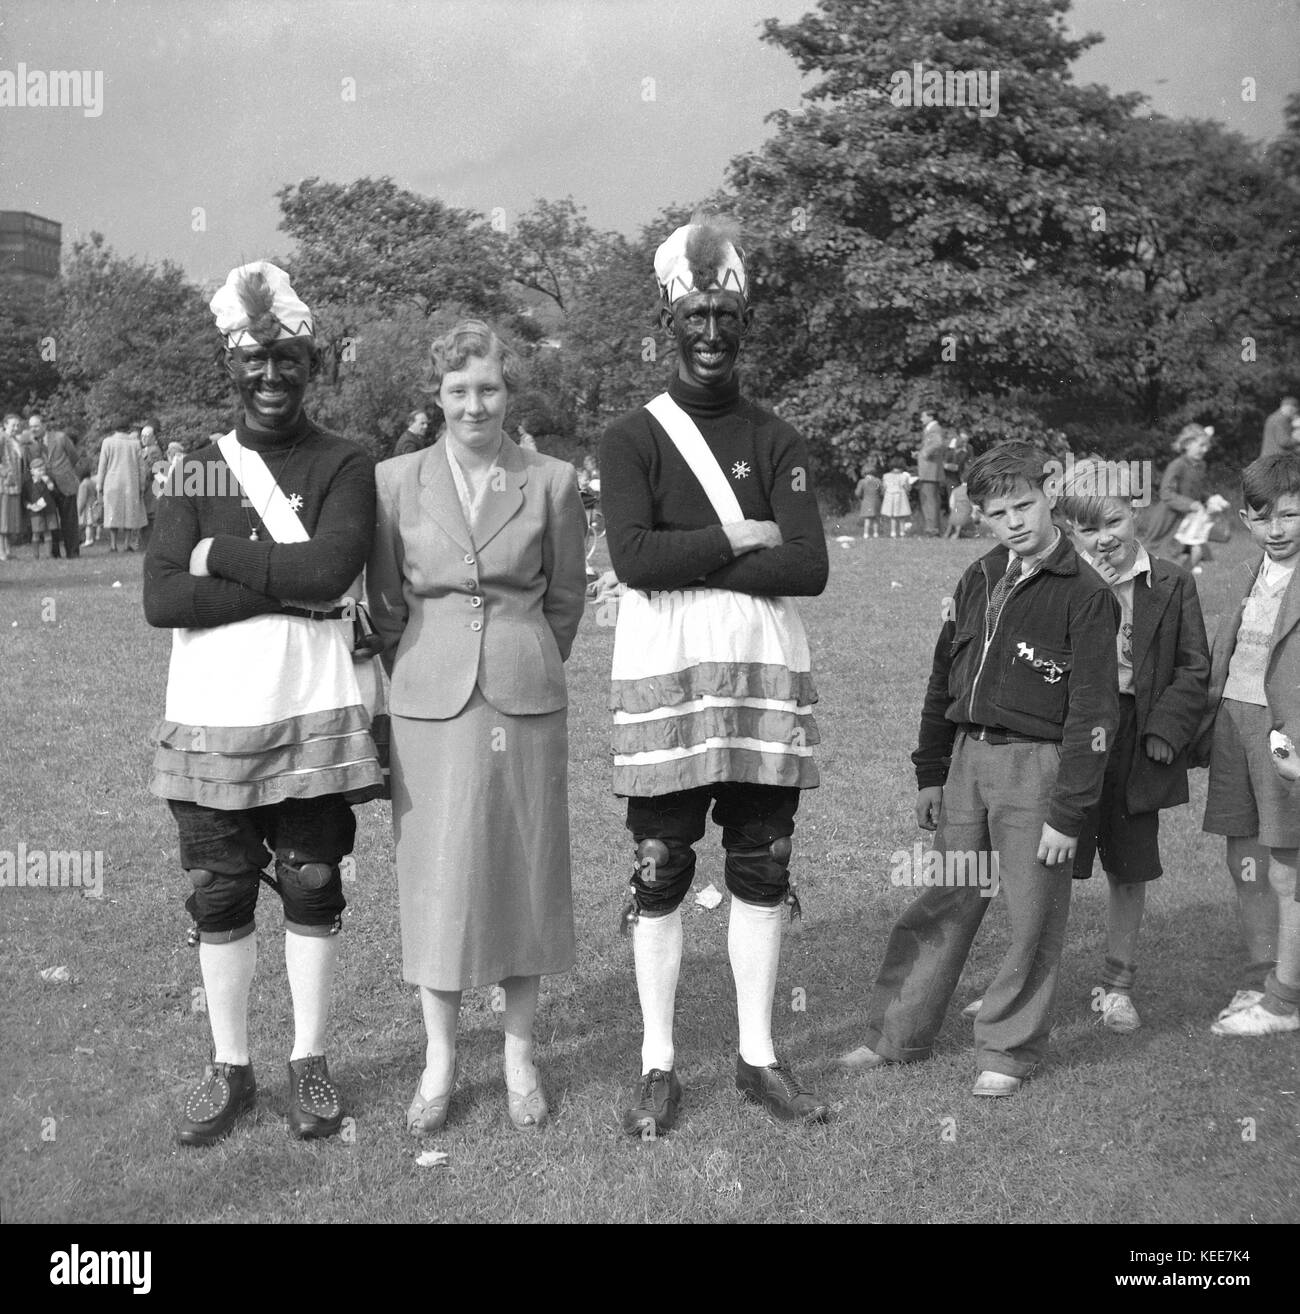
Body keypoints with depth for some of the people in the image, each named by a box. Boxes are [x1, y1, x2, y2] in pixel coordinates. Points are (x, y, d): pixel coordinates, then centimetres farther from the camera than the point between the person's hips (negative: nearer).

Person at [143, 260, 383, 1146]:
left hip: (314, 716, -2)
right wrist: (288, 587, -15)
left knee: (312, 888, 8)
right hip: (211, 717, 2)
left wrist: (220, 555, -11)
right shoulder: (196, 473, 5)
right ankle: (231, 1069, 24)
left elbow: (334, 565, -18)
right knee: (219, 895, 9)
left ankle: (310, 1063, 24)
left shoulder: (344, 465, 0)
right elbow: (162, 599, -7)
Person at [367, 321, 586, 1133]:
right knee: (437, 876, 3)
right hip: (432, 701, 0)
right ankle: (440, 1061, 16)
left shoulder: (553, 483, 2)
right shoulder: (397, 481, 3)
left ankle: (520, 1056, 19)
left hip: (526, 700, 0)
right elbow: (386, 602, 10)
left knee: (524, 872, 6)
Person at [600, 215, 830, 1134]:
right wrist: (743, 538, -10)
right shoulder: (632, 439, 3)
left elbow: (810, 567, -6)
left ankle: (758, 1056, 22)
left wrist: (687, 562, -13)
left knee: (762, 871, 8)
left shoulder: (778, 442, 8)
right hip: (667, 674, -2)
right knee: (661, 874, 3)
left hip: (767, 674, 2)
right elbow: (632, 556, -14)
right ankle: (659, 1065, 16)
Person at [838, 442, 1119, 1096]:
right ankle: (896, 1035, 22)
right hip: (967, 758, 6)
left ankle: (1008, 1051, 18)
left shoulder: (1086, 595, -10)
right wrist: (931, 772, 15)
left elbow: (1091, 715, -12)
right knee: (941, 906, 12)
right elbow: (943, 679, 17)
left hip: (1036, 766, -5)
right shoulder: (978, 581, 10)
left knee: (1032, 919, 3)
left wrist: (1068, 814, -15)